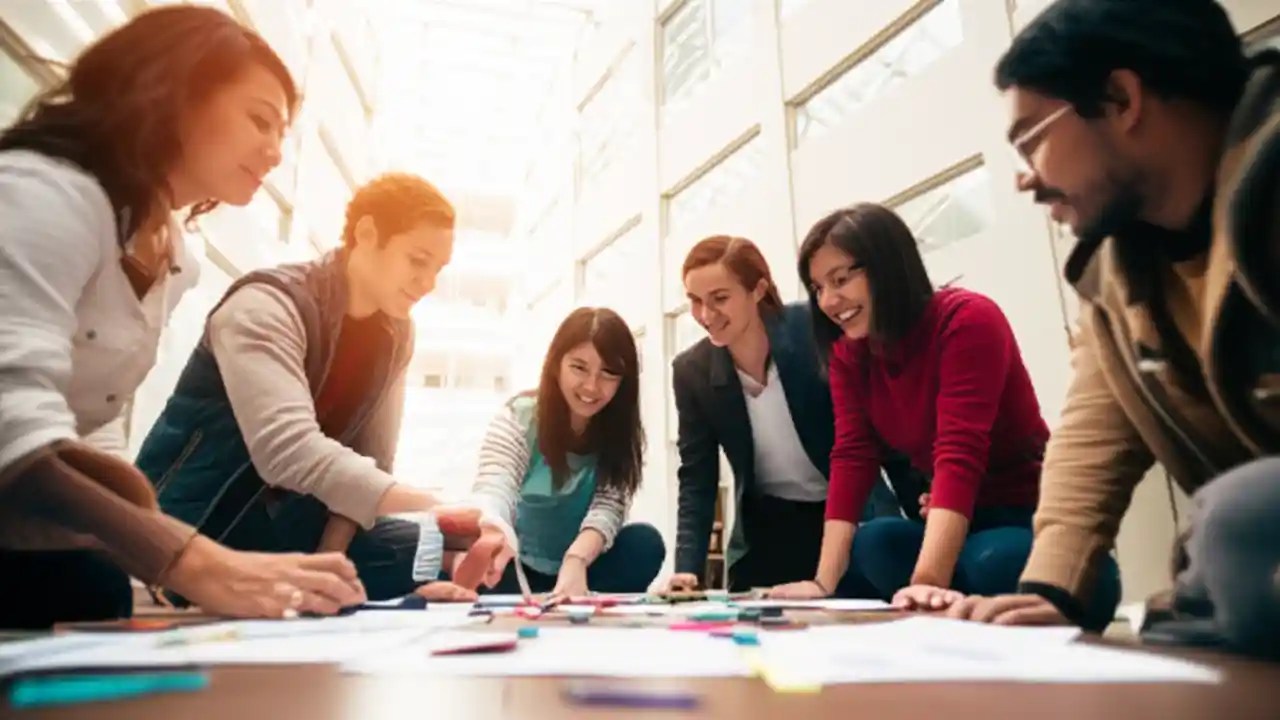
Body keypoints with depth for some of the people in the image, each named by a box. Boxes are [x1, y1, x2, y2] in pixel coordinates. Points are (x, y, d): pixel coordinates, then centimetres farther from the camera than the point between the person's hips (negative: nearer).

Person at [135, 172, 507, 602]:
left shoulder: (394, 333, 0)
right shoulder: (267, 305, -21)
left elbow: (369, 463, -2)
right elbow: (287, 450, -37)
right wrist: (434, 511, -44)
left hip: (282, 529, 7)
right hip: (191, 533, -7)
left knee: (435, 552, -12)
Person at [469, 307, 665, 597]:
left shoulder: (622, 430, -9)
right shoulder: (519, 417, -16)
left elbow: (609, 506, -22)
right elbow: (493, 492, -33)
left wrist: (577, 559, -43)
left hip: (582, 568, 2)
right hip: (518, 572, -1)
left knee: (644, 542, -26)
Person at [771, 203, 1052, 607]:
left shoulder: (967, 320, -20)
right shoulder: (848, 352, -2)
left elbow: (958, 456, -31)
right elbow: (852, 459, -10)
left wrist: (927, 582, -41)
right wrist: (824, 582, -19)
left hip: (1027, 517, -4)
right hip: (951, 521, 5)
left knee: (990, 565, -34)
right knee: (872, 545, -24)